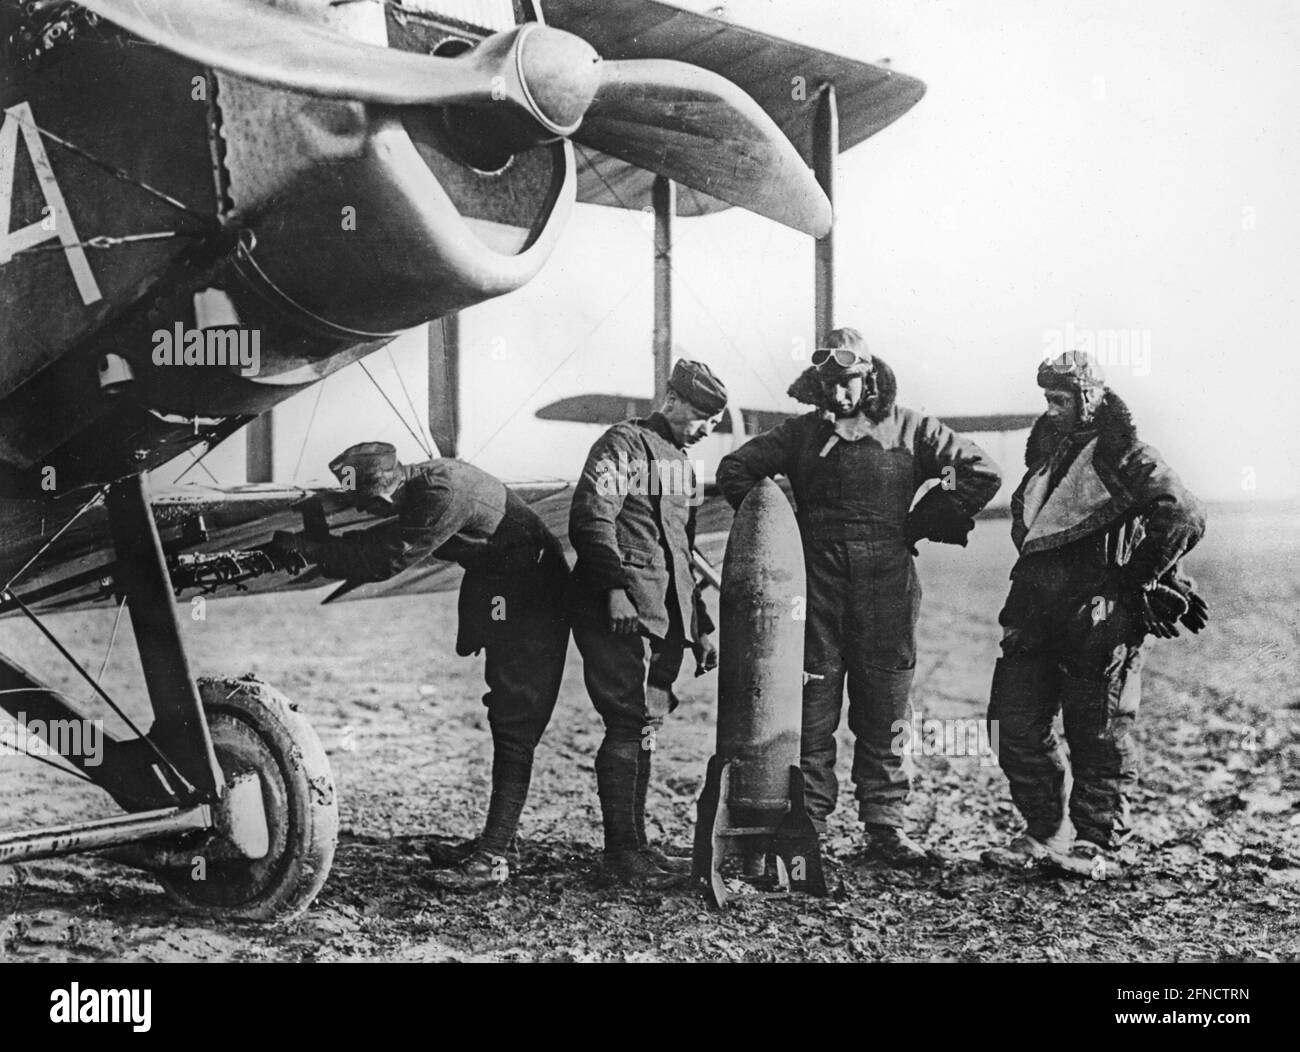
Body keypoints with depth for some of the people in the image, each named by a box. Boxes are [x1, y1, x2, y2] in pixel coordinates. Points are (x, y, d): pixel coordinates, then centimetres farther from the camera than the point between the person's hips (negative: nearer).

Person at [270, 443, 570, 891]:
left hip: (533, 599, -10)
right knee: (504, 720, 15)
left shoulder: (444, 489, -26)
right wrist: (312, 547, 3)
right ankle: (496, 835, 24)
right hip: (504, 599, 10)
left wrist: (315, 551, -17)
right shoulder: (418, 488, 4)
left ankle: (492, 857, -11)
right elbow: (384, 542, 13)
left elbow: (392, 557, -25)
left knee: (515, 726, -11)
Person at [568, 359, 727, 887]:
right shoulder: (623, 445, -4)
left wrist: (701, 626, 24)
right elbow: (589, 520, -16)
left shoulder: (681, 463, 24)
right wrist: (615, 588, -25)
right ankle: (621, 854, -5)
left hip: (665, 618, 9)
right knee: (629, 725, -10)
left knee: (644, 728, 10)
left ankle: (635, 846, 17)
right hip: (621, 613, -9)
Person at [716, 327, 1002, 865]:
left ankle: (885, 827, 15)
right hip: (816, 590, 1)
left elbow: (981, 473, 2)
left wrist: (918, 526, -1)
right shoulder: (802, 432, 8)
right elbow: (734, 469, 13)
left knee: (884, 717, 6)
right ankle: (806, 825, 8)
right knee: (811, 713, 1)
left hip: (886, 593, 0)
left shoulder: (909, 430, 4)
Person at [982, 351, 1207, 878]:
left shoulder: (1124, 457, -8)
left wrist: (1136, 577, -13)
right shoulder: (1048, 454, 15)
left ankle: (1097, 846, 12)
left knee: (1098, 737, 1)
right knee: (1014, 727, 7)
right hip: (1035, 615, 8)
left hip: (1098, 619, -7)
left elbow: (1184, 517, -18)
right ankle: (1042, 834, 20)